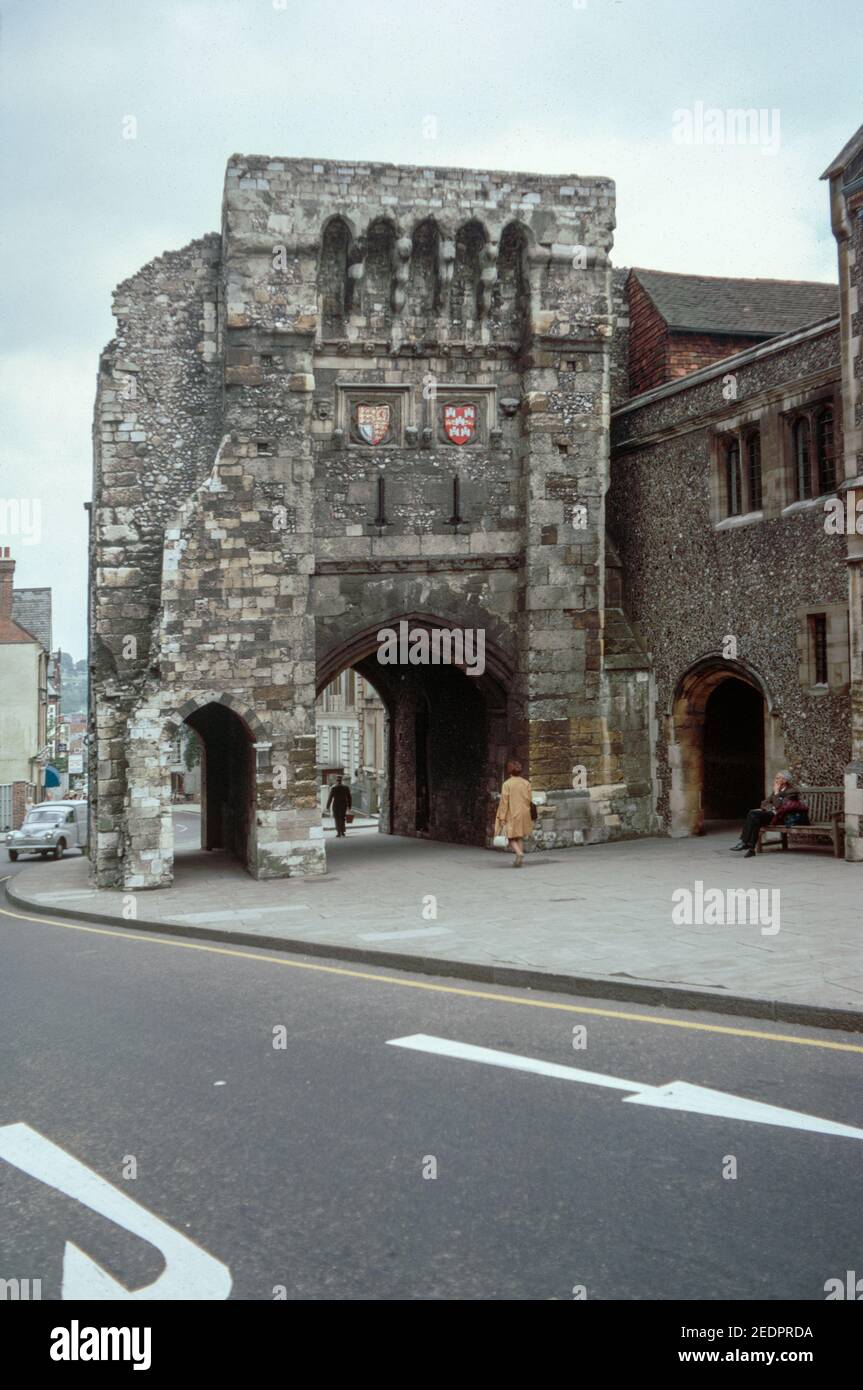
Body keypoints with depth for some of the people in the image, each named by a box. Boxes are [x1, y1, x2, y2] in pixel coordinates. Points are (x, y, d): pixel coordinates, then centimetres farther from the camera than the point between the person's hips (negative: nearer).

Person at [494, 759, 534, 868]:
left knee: (511, 837, 6)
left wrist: (502, 818, -8)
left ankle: (519, 853, -19)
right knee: (520, 836, 14)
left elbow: (504, 802, -11)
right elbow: (529, 799, 3)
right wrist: (526, 812, 15)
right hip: (524, 814, 4)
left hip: (512, 814, -4)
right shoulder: (526, 783, 1)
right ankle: (519, 859, 11)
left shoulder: (507, 784, -11)